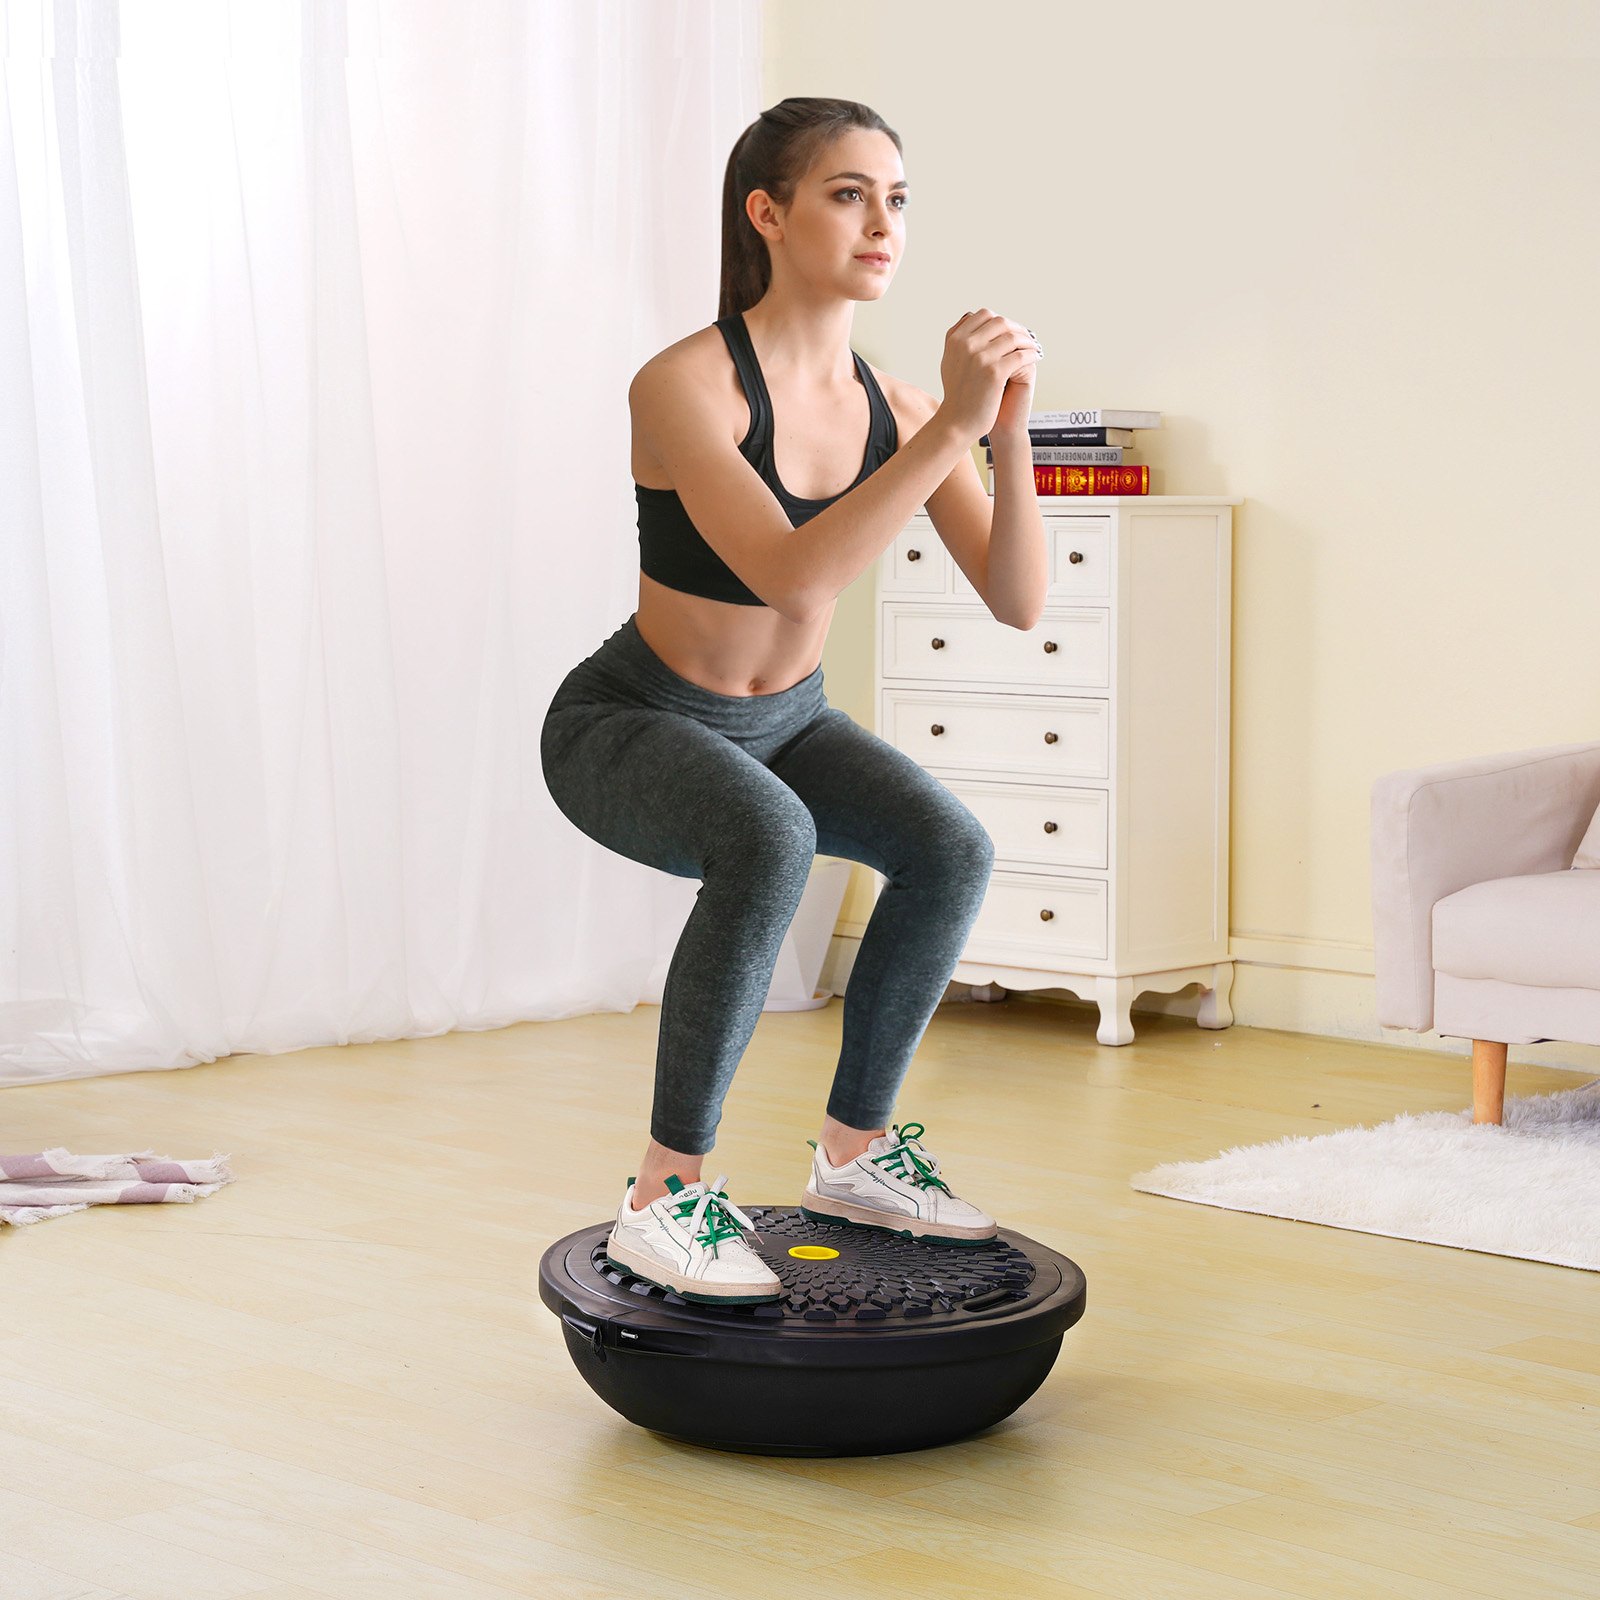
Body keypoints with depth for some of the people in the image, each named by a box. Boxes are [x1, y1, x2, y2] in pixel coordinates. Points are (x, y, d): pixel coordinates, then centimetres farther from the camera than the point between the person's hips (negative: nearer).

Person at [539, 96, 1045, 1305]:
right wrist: (951, 428, -42)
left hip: (781, 720, 6)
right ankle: (664, 1197, -23)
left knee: (953, 849, -15)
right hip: (630, 726, -6)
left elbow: (1019, 603, -13)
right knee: (770, 844, -35)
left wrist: (1009, 435, -27)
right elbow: (792, 573, -40)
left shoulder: (888, 406, -9)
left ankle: (854, 1155, 5)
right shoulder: (685, 385, -27)